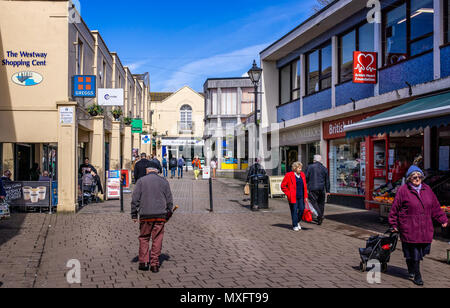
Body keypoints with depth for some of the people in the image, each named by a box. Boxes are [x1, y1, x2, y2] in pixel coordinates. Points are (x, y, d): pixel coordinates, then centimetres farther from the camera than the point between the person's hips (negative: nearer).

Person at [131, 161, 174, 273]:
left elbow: (135, 199, 0)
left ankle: (143, 262, 8)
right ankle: (155, 264, 4)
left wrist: (134, 215, 5)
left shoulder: (141, 181, 4)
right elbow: (169, 200, 10)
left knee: (144, 238, 11)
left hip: (145, 215, -1)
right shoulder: (164, 181, 9)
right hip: (160, 215, 1)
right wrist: (168, 214, 19)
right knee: (157, 239, 4)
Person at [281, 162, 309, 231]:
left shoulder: (302, 175, 10)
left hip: (301, 197, 5)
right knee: (294, 211, -2)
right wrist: (288, 194, -8)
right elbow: (283, 186, -3)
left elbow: (305, 186, 15)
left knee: (302, 209, 1)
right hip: (293, 197, -5)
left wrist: (306, 196, 9)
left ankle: (297, 222, 27)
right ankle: (295, 225, 10)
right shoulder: (289, 175, -6)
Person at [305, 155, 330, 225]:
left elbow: (306, 178, -3)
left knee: (314, 202, -1)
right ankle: (321, 218, 14)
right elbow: (327, 181, 11)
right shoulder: (324, 168, 9)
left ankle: (319, 216, -19)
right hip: (321, 188, 3)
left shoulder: (310, 167, -1)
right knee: (321, 203, 12)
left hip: (312, 188, -3)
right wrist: (327, 191, 16)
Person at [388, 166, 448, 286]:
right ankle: (416, 275, 12)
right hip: (409, 229, -5)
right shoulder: (403, 190, -5)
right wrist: (394, 224, 1)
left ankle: (412, 268, 37)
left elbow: (436, 207, 17)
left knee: (423, 250, 10)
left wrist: (443, 220, 12)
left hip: (425, 229, 5)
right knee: (413, 252, -2)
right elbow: (395, 209, 0)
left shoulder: (427, 189, 10)